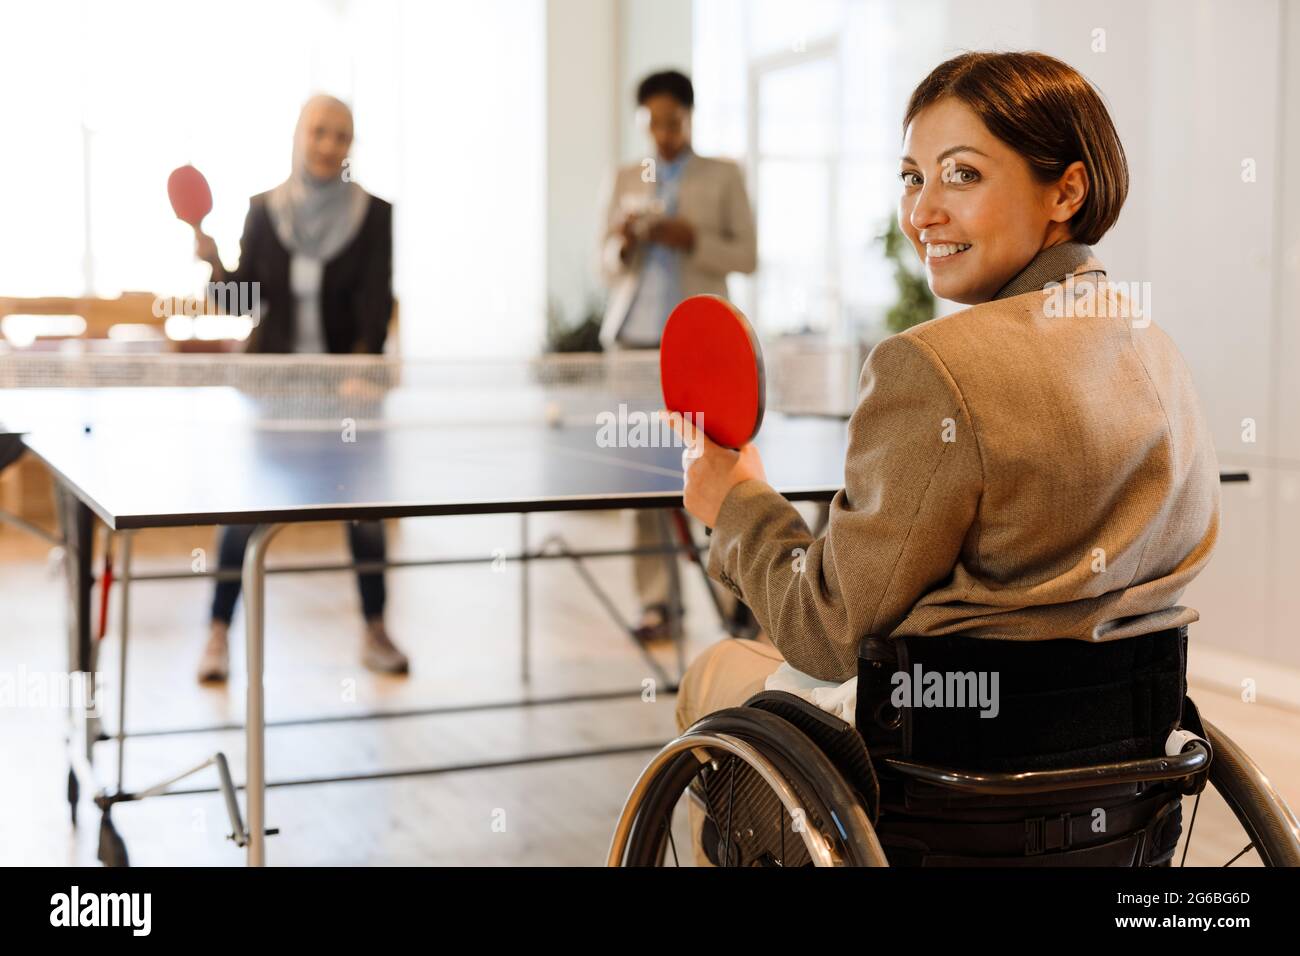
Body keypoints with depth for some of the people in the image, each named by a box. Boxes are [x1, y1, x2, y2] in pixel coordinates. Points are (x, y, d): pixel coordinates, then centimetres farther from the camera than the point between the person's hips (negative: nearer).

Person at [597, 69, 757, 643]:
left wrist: (693, 240, -13)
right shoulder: (625, 181, 15)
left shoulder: (724, 177, 8)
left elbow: (747, 256, 3)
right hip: (635, 338, 2)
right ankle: (655, 601, 3)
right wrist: (624, 244, -10)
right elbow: (607, 267, 13)